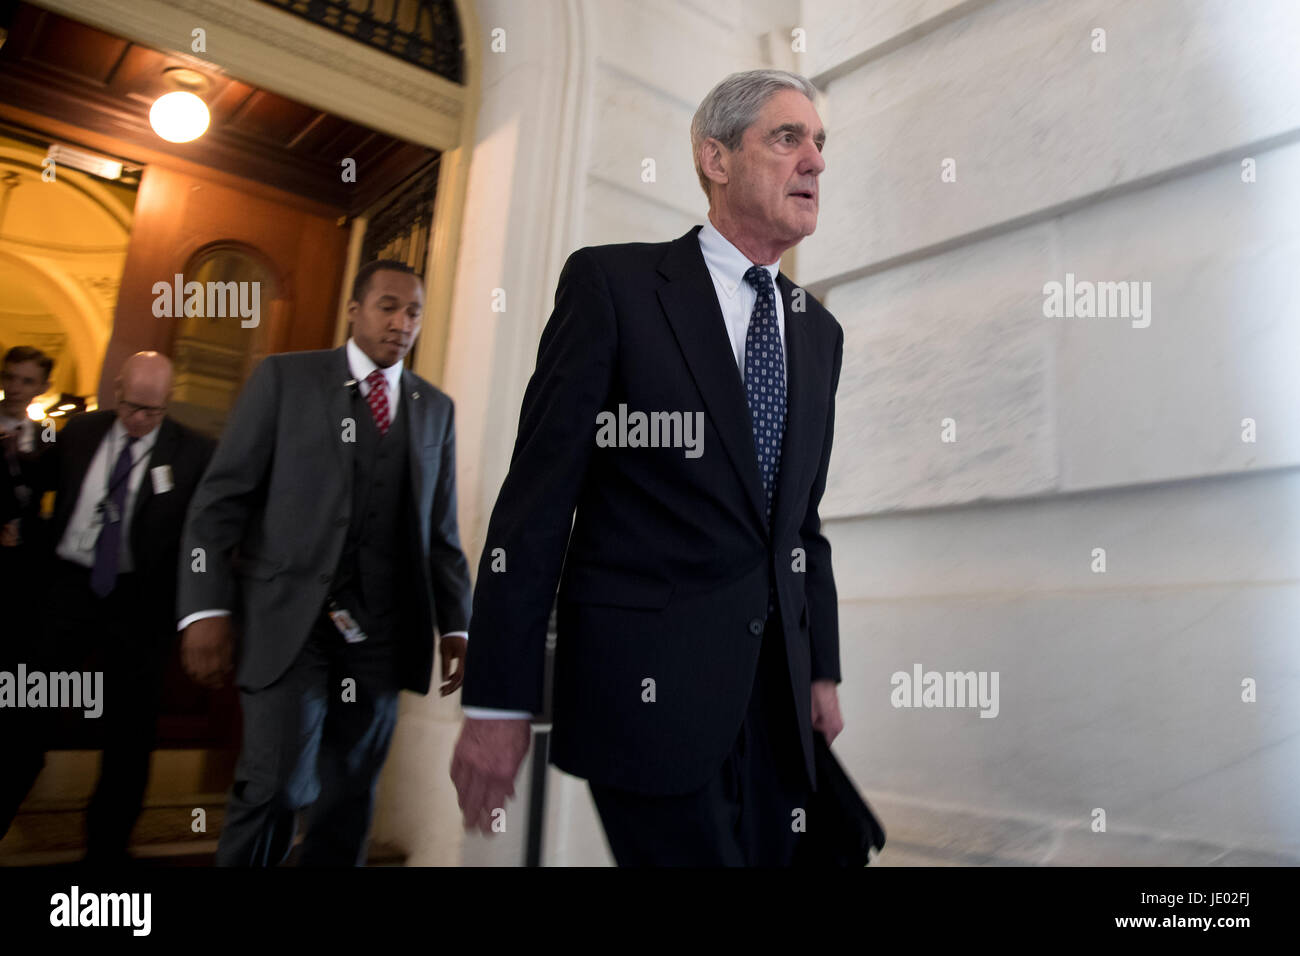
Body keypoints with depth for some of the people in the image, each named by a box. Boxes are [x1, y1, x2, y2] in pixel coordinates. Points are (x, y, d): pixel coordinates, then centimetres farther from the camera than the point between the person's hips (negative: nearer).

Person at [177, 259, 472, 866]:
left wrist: (455, 626, 7)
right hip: (291, 617, -3)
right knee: (277, 785, -8)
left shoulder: (436, 408, 13)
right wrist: (208, 609, -10)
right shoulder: (285, 377, 4)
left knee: (350, 796, 9)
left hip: (381, 630, 3)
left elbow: (441, 529, 12)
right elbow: (221, 498, -1)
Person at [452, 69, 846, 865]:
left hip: (775, 689, 6)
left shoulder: (818, 331, 13)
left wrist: (823, 671, 15)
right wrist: (498, 700, -11)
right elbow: (538, 496, -10)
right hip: (648, 680, -6)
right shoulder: (613, 283, -5)